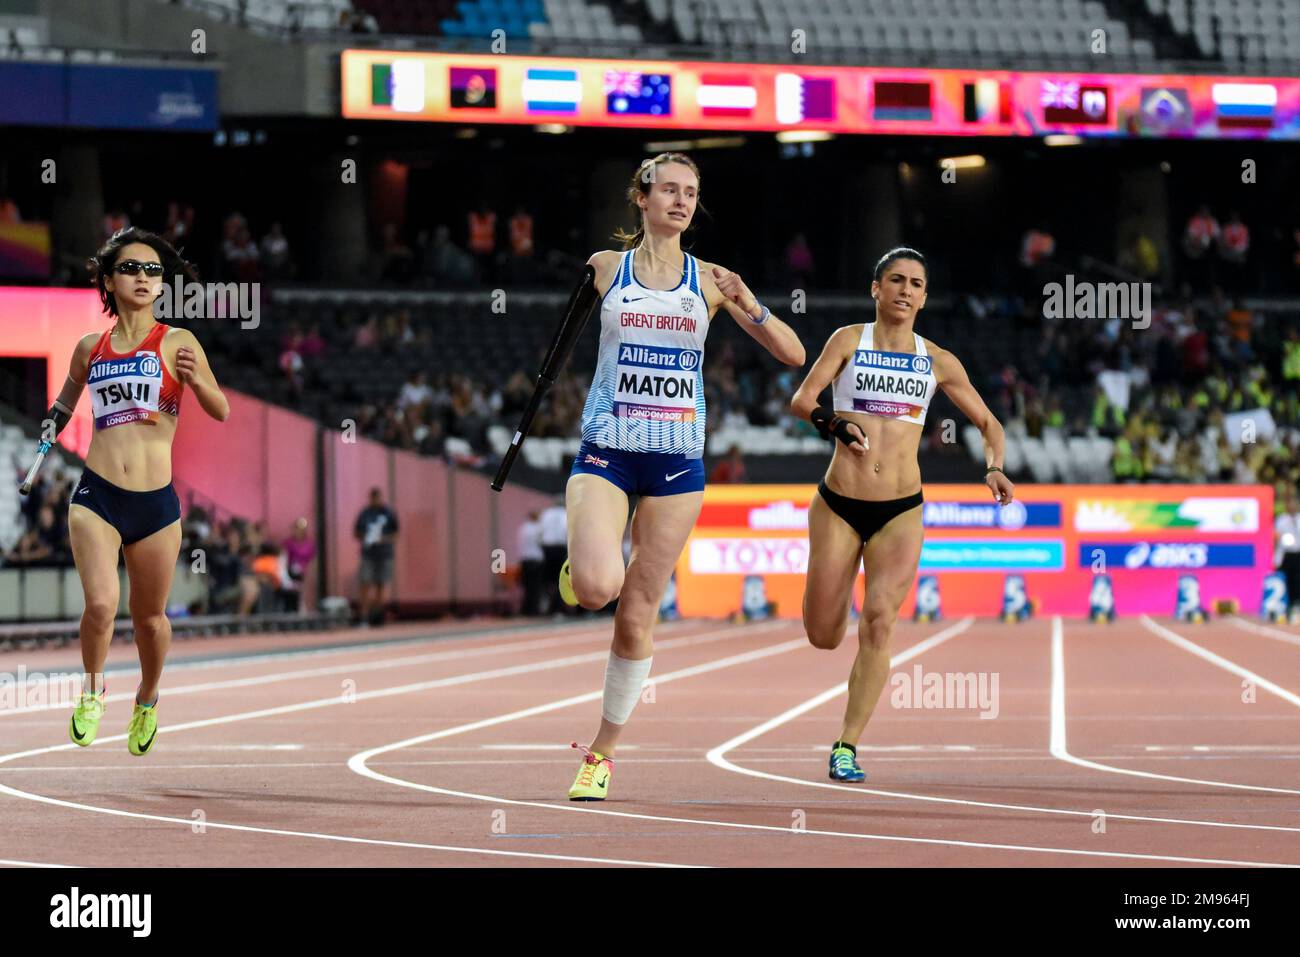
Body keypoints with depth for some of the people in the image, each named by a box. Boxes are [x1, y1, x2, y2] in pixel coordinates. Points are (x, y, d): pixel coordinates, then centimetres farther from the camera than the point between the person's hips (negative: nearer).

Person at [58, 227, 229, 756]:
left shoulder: (177, 343, 1)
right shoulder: (91, 349, 9)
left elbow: (221, 412, -3)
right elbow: (66, 401, 28)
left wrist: (196, 380, -20)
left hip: (156, 503, 0)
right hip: (97, 498, 0)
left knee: (150, 618, 11)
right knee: (101, 605, -18)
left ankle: (147, 700, 39)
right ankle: (92, 691, 9)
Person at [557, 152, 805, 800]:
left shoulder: (709, 281, 5)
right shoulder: (604, 268, 3)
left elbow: (792, 354, 1)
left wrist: (747, 304, -13)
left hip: (678, 460, 2)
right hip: (606, 453, -1)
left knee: (638, 614, 3)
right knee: (599, 586, -26)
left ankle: (603, 753, 16)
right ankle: (577, 571, 13)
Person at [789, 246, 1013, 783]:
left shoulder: (938, 362, 8)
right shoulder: (850, 340, 2)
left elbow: (988, 423, 16)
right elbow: (802, 400, -8)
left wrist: (994, 466, -4)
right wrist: (835, 424, -28)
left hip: (901, 512, 1)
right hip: (839, 505, -1)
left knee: (879, 622, -17)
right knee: (823, 637, 1)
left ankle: (847, 745, -11)